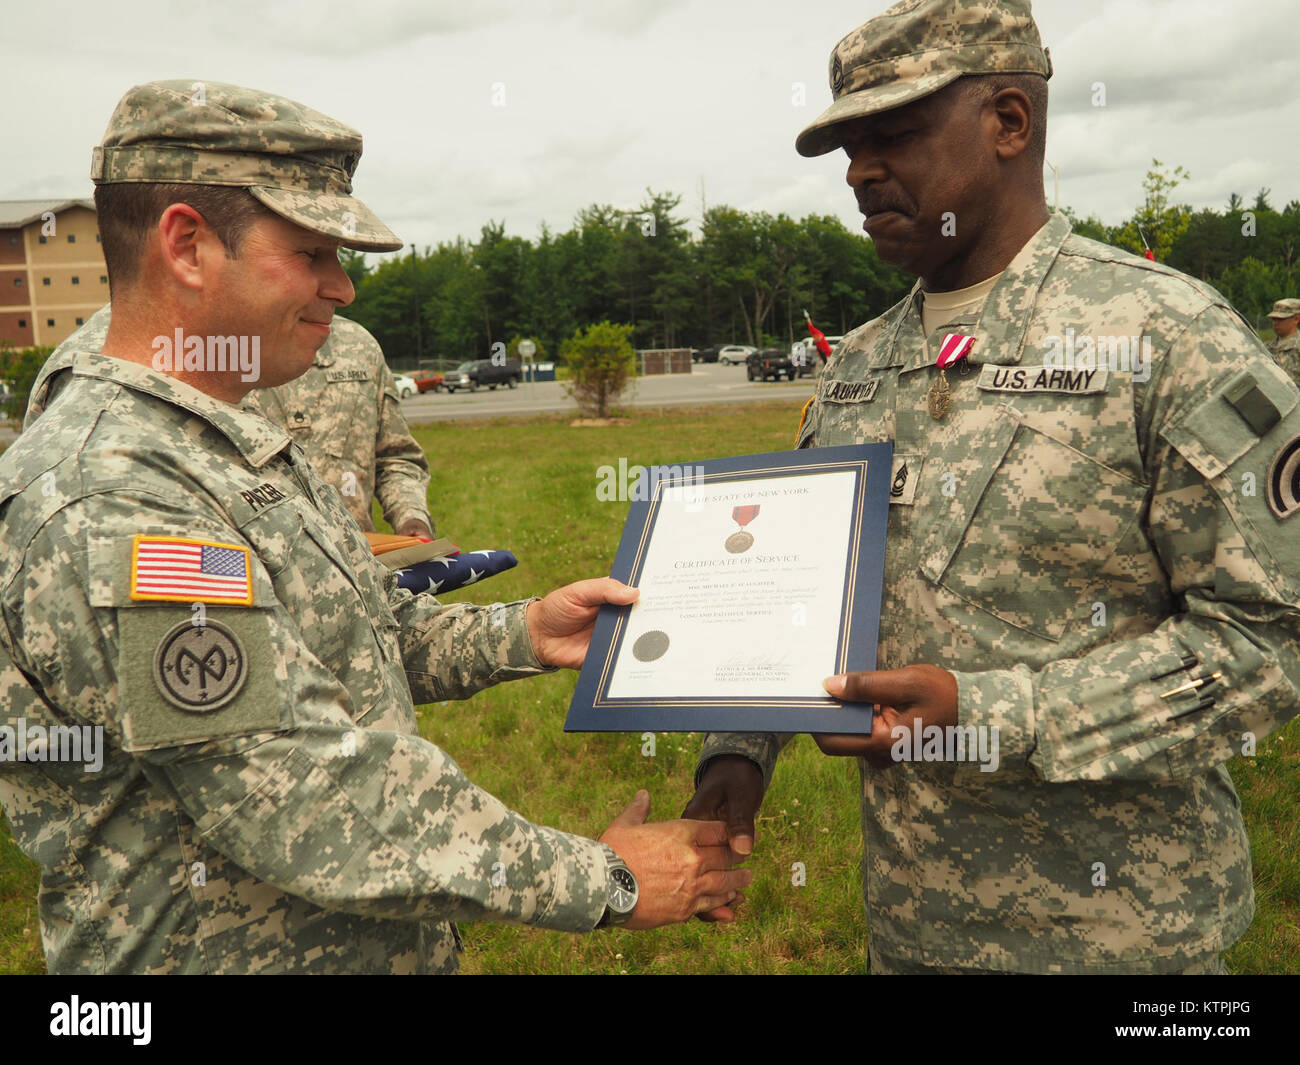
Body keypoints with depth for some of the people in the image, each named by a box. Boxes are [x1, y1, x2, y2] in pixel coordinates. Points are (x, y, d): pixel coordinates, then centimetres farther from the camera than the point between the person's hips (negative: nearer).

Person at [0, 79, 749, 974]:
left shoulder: (228, 447, 6)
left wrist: (523, 634, -1)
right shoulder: (110, 509, -27)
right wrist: (603, 882, -23)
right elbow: (314, 810, -29)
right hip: (245, 952, -8)